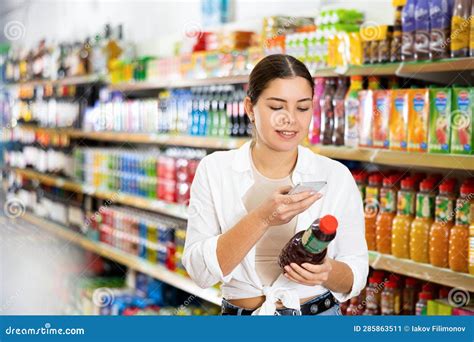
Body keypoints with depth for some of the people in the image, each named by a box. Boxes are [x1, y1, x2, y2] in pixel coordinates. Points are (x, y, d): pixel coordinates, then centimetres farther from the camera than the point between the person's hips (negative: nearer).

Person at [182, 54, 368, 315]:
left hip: (319, 312, 0)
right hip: (238, 313, 0)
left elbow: (356, 275, -3)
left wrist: (328, 272, -24)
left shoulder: (336, 176, -8)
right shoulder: (213, 170, -8)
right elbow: (200, 271, -16)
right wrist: (262, 218, -28)